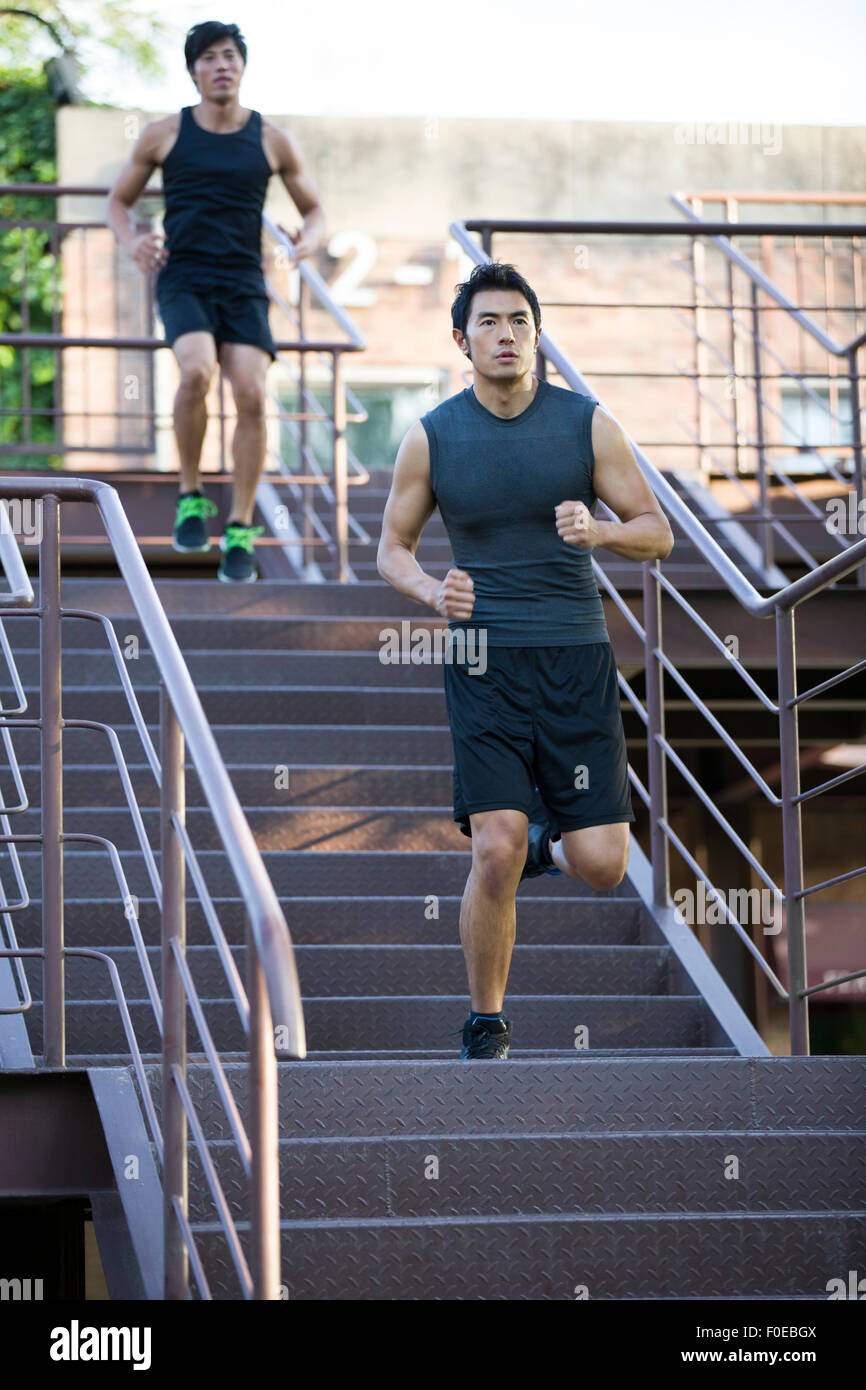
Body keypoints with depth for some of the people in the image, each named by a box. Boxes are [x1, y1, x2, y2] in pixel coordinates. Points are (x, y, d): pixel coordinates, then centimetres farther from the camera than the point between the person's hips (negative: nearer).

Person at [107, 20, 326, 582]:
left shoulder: (273, 141, 8)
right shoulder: (163, 135, 6)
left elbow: (316, 209, 17)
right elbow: (119, 201, 16)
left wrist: (310, 237, -8)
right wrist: (131, 240, -7)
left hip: (244, 288, 2)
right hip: (183, 281, -1)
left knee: (252, 394, -17)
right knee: (197, 371, -30)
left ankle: (241, 531, -5)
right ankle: (191, 496, -10)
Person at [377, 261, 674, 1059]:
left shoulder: (587, 424, 1)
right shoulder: (432, 438, 1)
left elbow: (657, 534, 4)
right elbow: (393, 548, 10)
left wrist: (596, 530, -18)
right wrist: (432, 591, -12)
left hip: (577, 660, 1)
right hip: (485, 661, -1)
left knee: (601, 865, -4)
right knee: (495, 850, -14)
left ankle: (547, 843, 35)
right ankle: (487, 1027, 5)